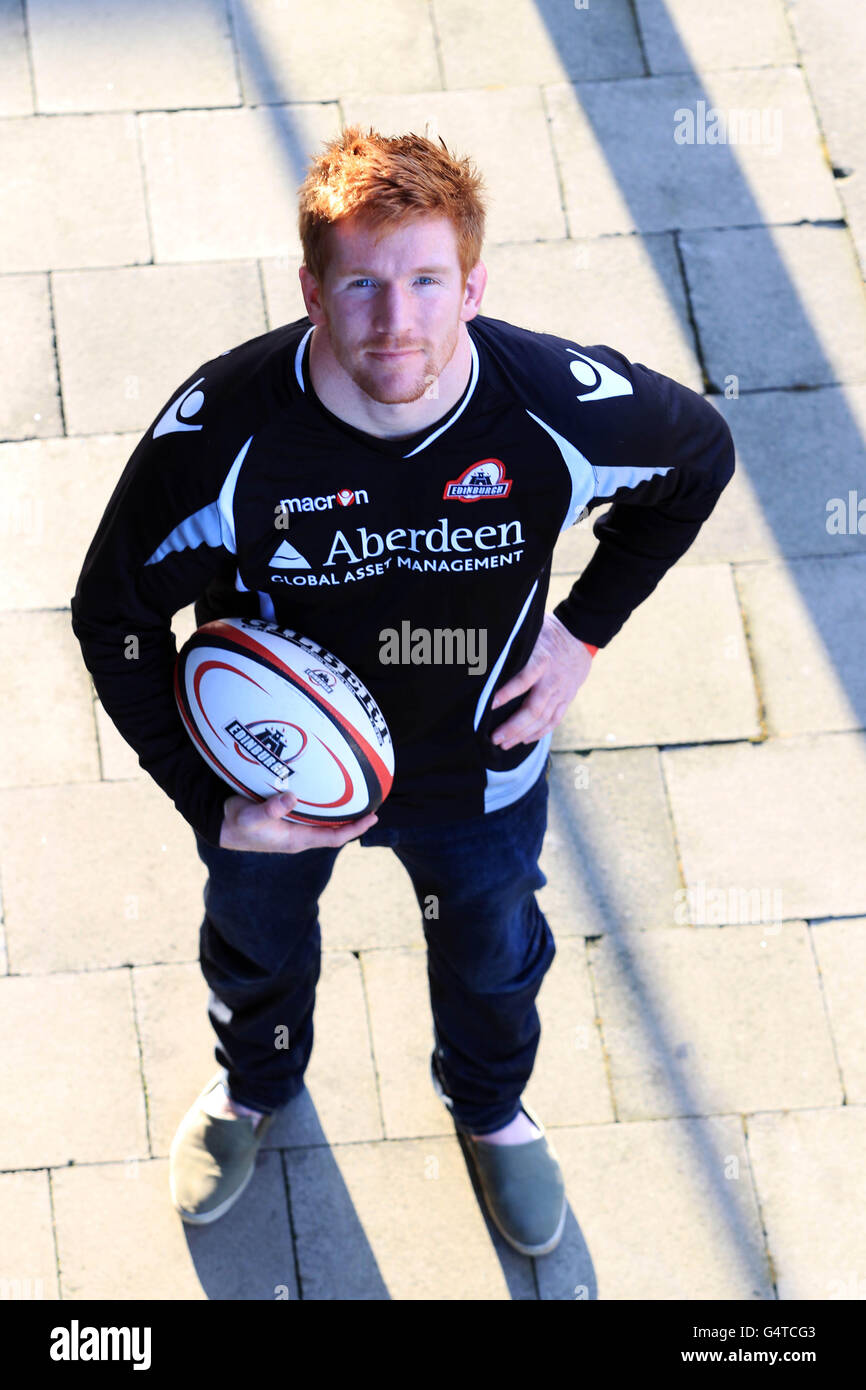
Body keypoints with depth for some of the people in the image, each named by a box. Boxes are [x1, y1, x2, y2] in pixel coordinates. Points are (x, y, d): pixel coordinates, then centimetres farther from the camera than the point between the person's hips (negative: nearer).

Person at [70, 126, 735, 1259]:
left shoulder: (565, 409, -32)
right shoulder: (223, 430, -35)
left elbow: (702, 455, -8)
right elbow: (114, 613, -20)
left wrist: (587, 626, -11)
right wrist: (207, 802, -22)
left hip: (480, 772, 1)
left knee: (494, 954, 30)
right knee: (257, 939, 31)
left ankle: (491, 1104, 67)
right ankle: (255, 1085, 68)